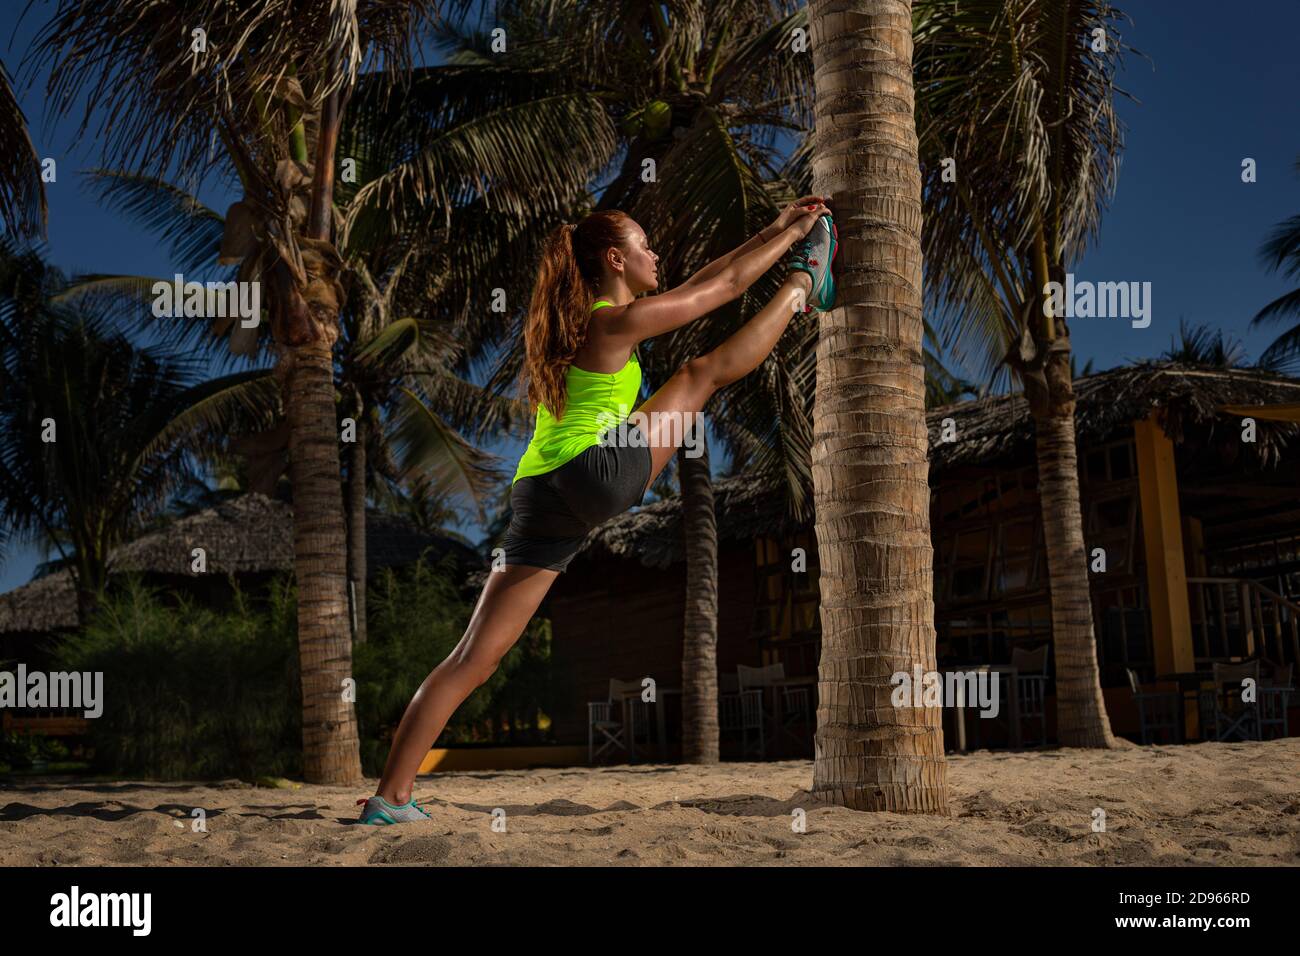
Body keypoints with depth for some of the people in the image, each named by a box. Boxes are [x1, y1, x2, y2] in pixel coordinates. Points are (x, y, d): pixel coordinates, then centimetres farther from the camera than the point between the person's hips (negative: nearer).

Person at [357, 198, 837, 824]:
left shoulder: (579, 321, 25)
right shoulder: (619, 320, 0)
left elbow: (700, 283, 32)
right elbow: (726, 285, 9)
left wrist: (773, 232, 36)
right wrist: (792, 233, 23)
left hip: (538, 497, 8)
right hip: (593, 472, -8)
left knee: (476, 657, 4)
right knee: (706, 371, 10)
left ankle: (390, 797, 3)